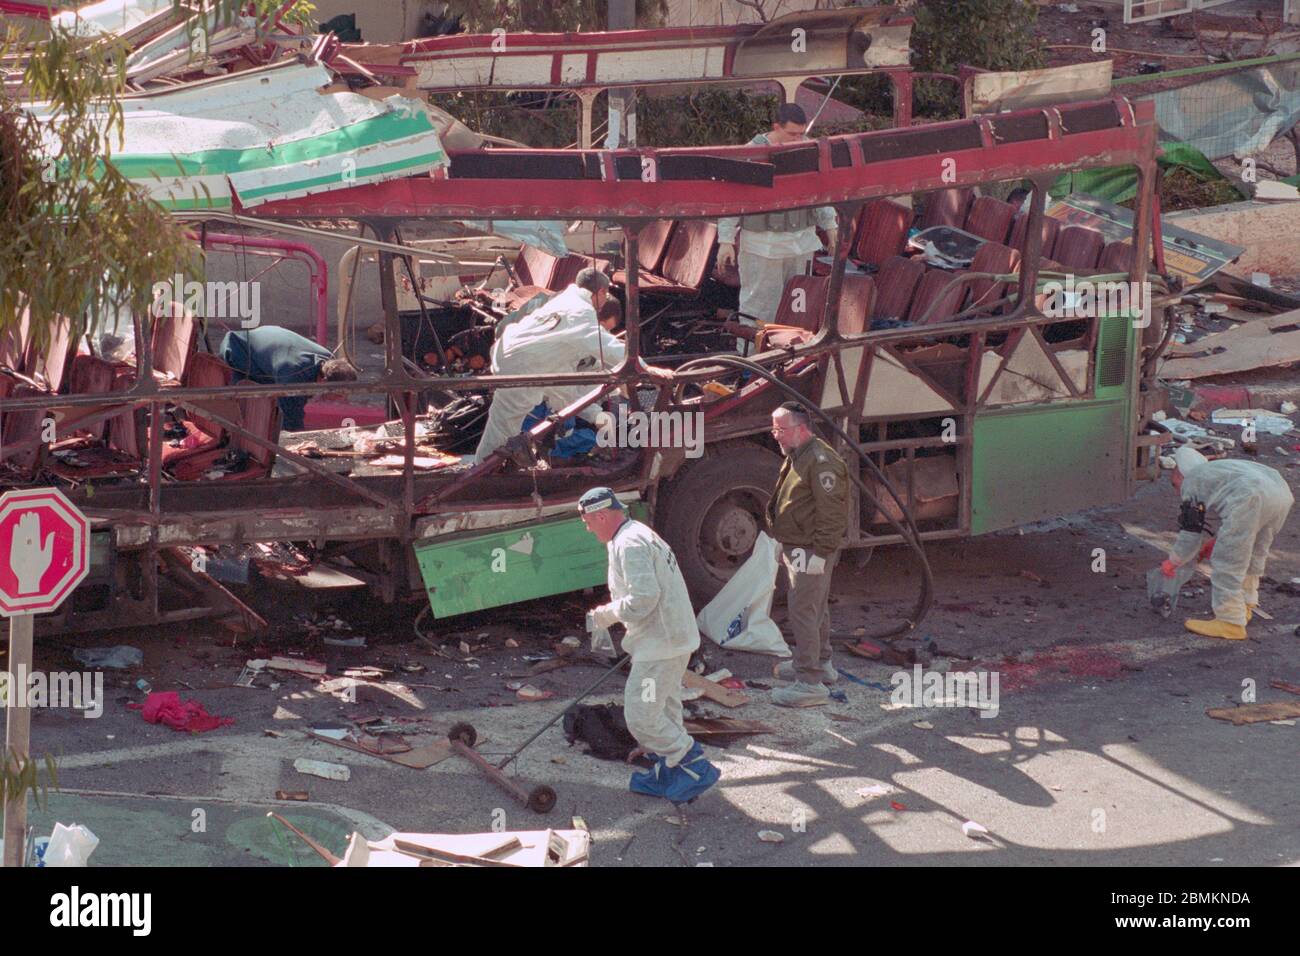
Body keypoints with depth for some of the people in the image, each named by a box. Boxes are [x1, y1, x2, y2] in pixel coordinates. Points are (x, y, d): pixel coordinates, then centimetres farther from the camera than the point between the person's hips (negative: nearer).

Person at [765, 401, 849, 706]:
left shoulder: (820, 461, -22)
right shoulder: (796, 457, 12)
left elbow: (831, 512, -24)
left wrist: (820, 552, -24)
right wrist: (785, 544, 23)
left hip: (811, 552, -11)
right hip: (797, 548, 11)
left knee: (803, 612, -11)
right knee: (815, 609, 21)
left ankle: (810, 683, -9)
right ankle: (821, 664, 35)